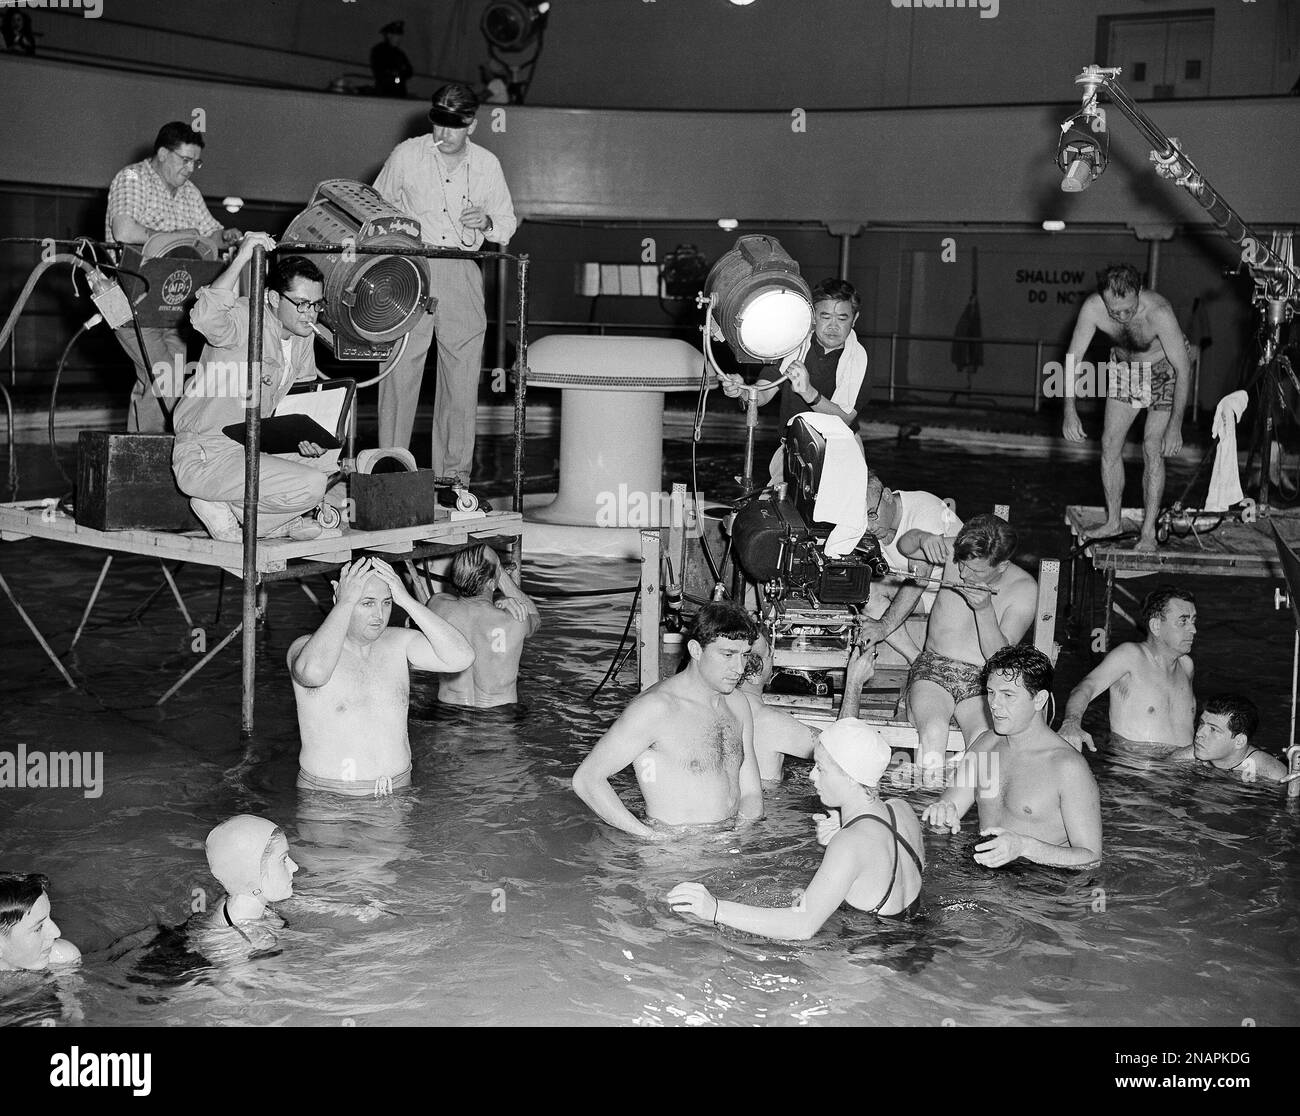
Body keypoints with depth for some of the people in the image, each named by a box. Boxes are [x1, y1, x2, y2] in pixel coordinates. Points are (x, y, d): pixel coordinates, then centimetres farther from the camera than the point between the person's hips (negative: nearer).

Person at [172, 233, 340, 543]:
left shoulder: (305, 337, 7)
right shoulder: (245, 318, -17)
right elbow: (204, 317, -41)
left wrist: (311, 437, -7)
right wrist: (241, 259, -38)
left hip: (256, 449, 9)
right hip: (206, 456, -9)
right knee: (312, 486, -23)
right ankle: (217, 505, -4)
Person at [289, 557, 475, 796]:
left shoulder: (398, 643, 5)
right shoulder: (304, 647, -7)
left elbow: (461, 658, -10)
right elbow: (313, 672, -33)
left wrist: (406, 600, -10)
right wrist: (345, 603, -22)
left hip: (397, 791, 3)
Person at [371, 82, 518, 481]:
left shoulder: (487, 164, 10)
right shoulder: (406, 154, 5)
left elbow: (508, 223, 17)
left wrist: (487, 223, -4)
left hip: (462, 274, 2)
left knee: (462, 376, 1)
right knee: (400, 369, -8)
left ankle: (453, 474, 10)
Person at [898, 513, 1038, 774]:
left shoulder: (1023, 589, -9)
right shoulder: (957, 555, -3)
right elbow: (904, 546, 10)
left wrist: (985, 609, -27)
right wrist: (922, 537, -14)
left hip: (983, 680, -1)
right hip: (934, 665, 1)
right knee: (934, 732, -33)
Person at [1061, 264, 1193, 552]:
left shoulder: (1159, 312, -39)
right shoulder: (1092, 308, -29)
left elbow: (1184, 369, -35)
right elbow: (1072, 358, -18)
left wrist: (1175, 427, -37)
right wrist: (1070, 411, -25)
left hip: (1166, 369, -4)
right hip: (1123, 367, 4)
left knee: (1152, 449, -10)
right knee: (1109, 444, 1)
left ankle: (1148, 532, -3)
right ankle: (1113, 521, 15)